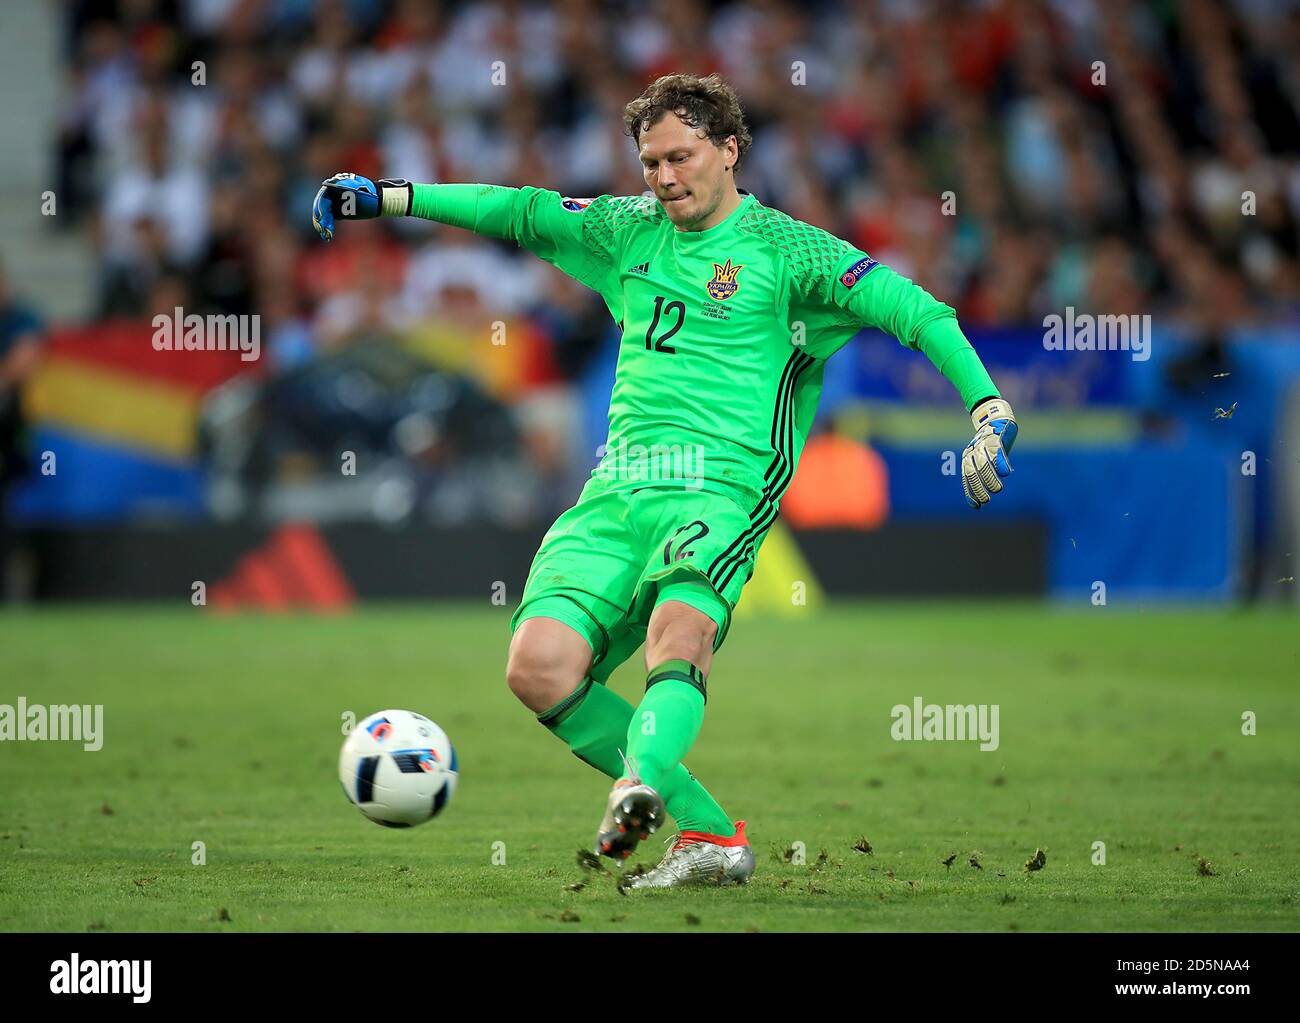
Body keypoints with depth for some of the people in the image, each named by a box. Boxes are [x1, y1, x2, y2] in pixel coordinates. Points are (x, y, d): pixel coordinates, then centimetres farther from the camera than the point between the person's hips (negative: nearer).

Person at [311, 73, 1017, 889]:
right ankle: (710, 833, -12)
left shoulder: (784, 248, 4)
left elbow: (915, 311, -4)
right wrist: (391, 196, 34)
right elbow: (523, 213, 33)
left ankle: (640, 783, -63)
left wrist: (990, 409, -17)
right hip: (616, 490, 5)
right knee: (539, 663, -16)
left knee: (677, 627, -36)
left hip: (719, 490, -5)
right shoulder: (632, 234, 20)